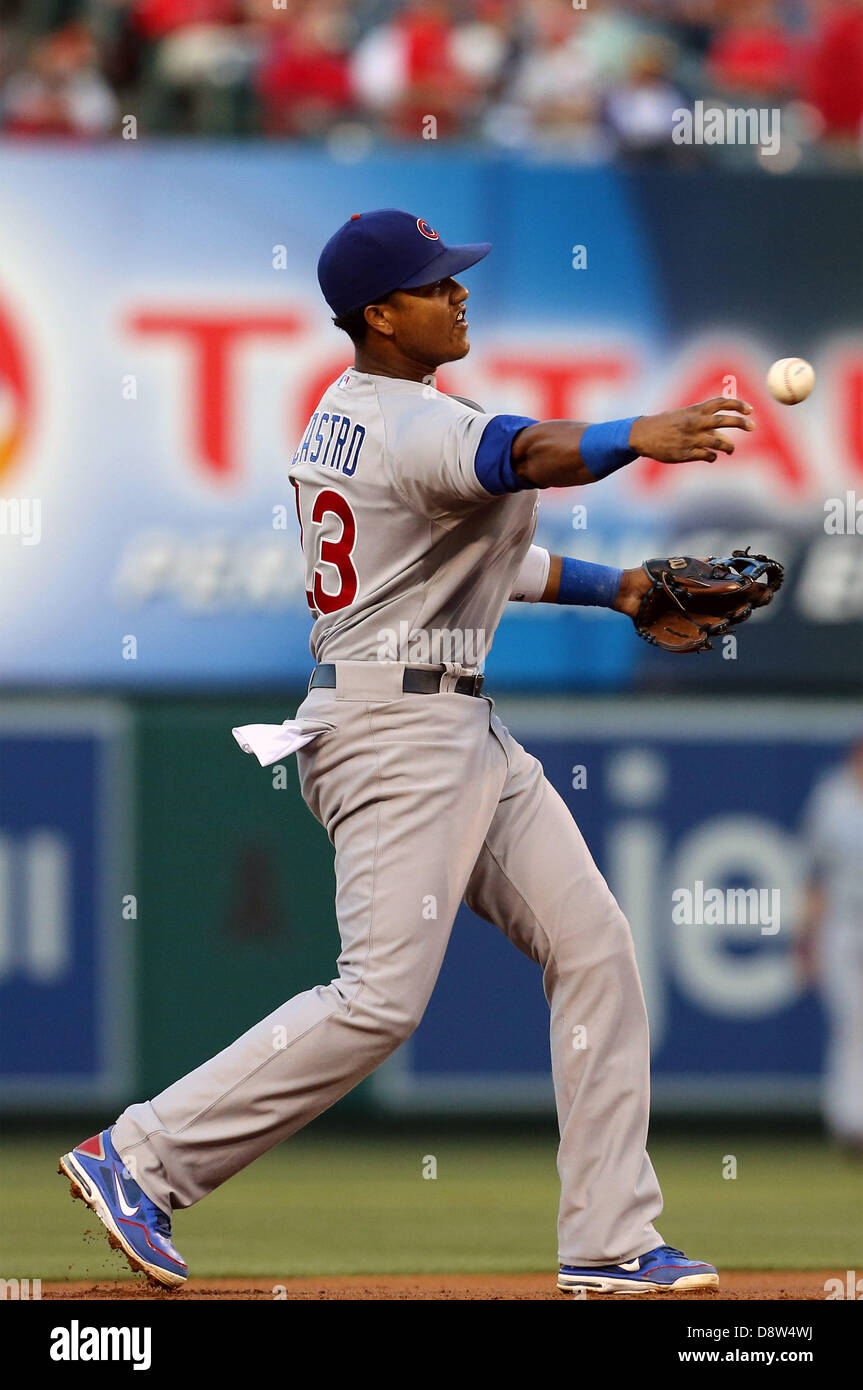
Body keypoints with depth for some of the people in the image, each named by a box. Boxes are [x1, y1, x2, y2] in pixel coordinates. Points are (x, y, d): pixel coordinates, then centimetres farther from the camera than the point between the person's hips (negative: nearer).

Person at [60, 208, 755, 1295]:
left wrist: (620, 590, 19)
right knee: (382, 998, -14)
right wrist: (636, 437, -55)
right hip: (397, 726, -11)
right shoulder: (409, 424, -16)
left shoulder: (347, 413, 16)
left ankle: (609, 1240, 6)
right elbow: (521, 459, -39)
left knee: (592, 945, 6)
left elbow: (484, 554, 26)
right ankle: (138, 1161, -7)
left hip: (461, 733, 11)